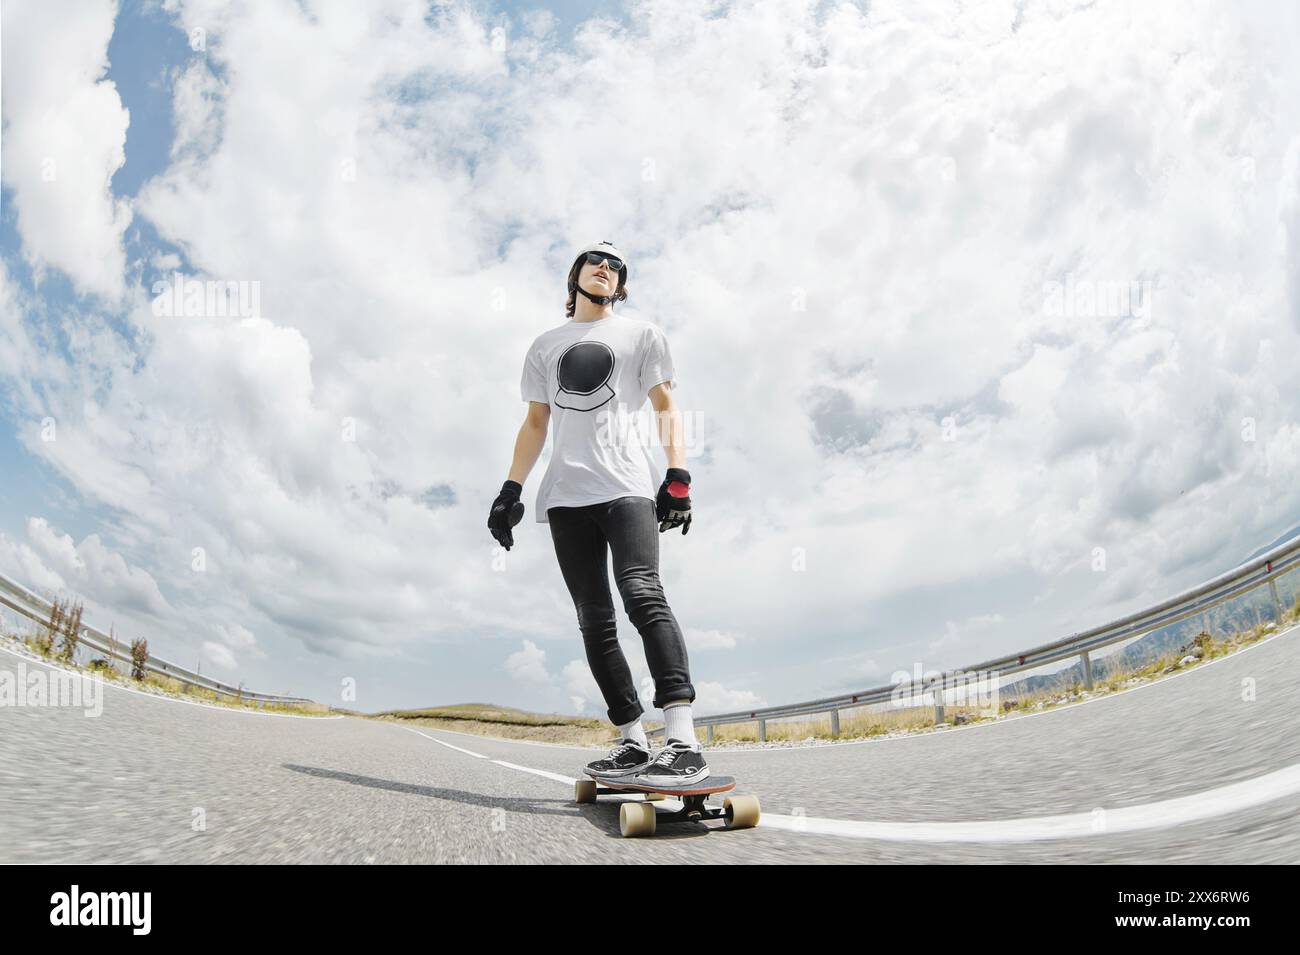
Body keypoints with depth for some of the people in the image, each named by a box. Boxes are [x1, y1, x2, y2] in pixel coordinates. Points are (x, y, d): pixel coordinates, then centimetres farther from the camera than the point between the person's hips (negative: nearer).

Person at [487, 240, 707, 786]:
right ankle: (632, 741, 4)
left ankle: (683, 741, -29)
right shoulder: (546, 345, 25)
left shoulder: (641, 335, 17)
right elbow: (535, 423, 23)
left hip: (625, 488, -4)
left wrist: (678, 475, -6)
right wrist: (512, 488, 11)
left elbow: (666, 408, 9)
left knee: (641, 593, -23)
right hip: (565, 496, 4)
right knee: (594, 619, -1)